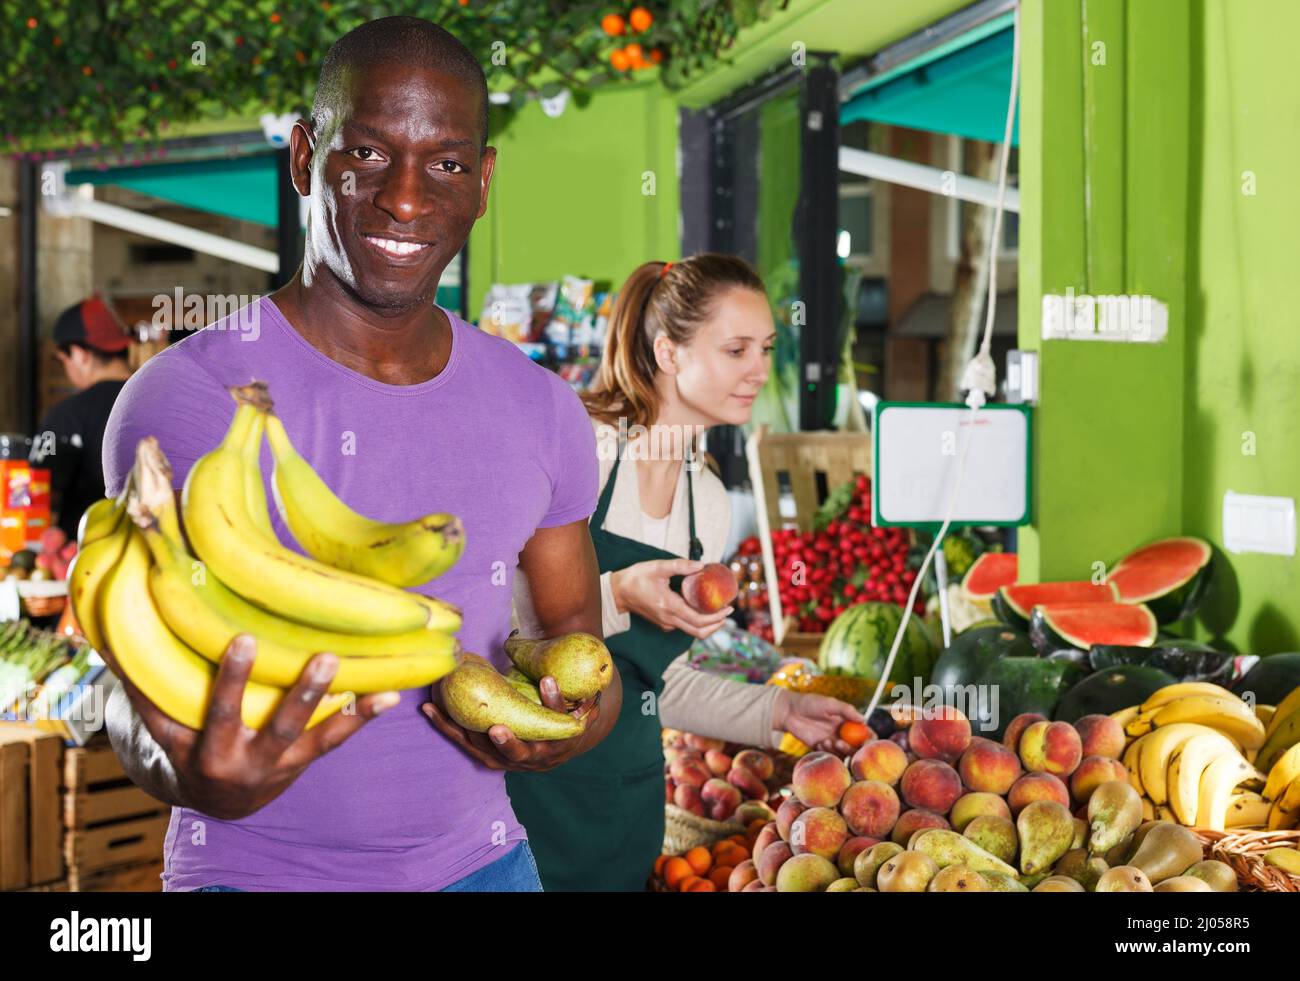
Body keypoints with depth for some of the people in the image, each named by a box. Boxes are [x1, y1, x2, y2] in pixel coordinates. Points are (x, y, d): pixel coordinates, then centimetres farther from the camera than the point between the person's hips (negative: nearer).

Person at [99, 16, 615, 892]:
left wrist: (574, 721, -13)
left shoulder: (541, 410, 0)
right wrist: (188, 773, -39)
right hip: (253, 870, -4)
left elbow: (576, 626, 9)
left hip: (482, 860, 4)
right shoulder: (187, 398, -15)